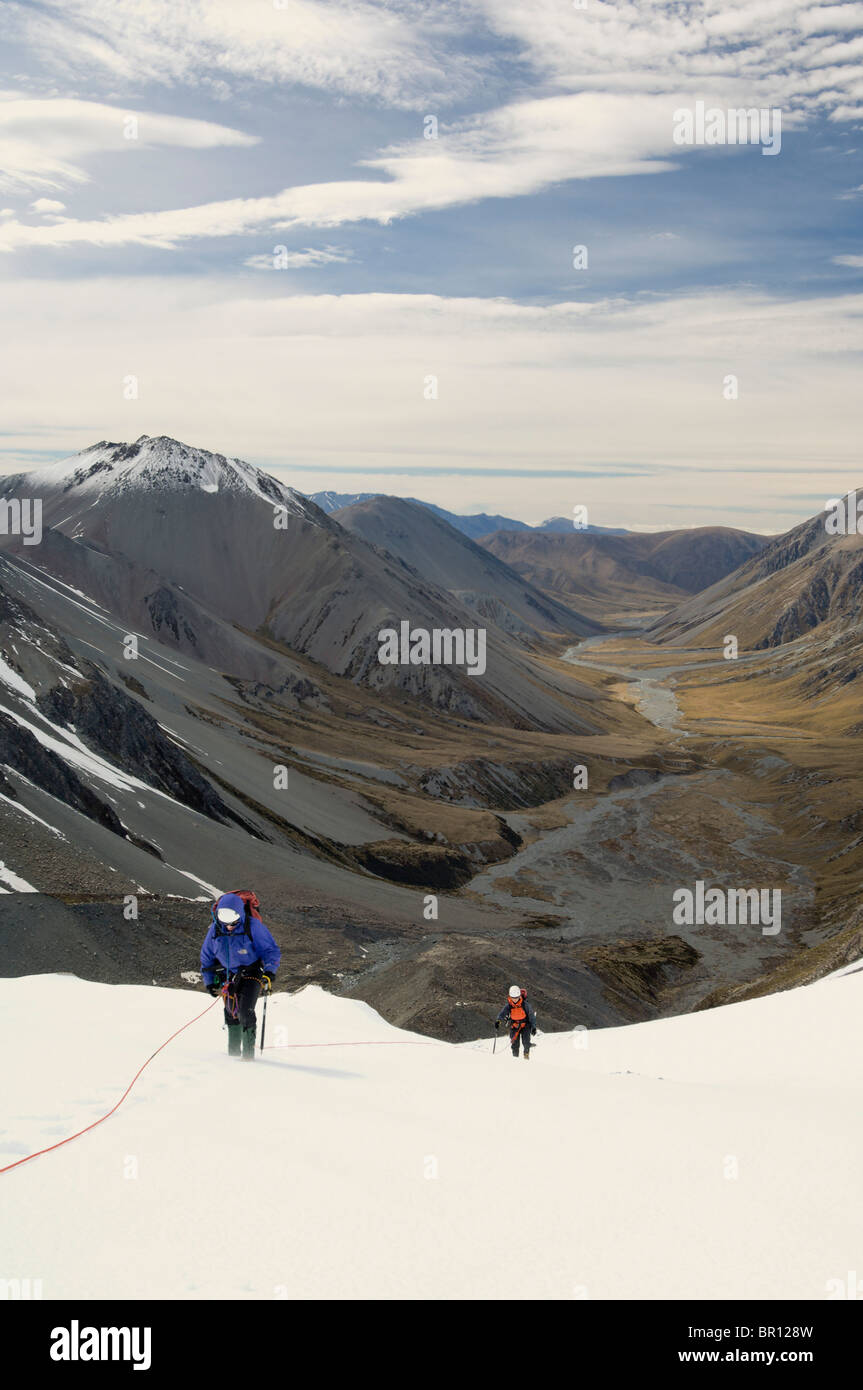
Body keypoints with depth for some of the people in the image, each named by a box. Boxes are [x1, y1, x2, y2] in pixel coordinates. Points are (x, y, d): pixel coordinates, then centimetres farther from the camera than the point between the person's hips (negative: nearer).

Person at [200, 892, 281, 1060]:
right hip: (229, 976, 4)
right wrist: (210, 982, 6)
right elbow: (207, 956, 7)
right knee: (231, 1014, 9)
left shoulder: (252, 926, -20)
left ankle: (248, 1051, -10)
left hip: (251, 975, -4)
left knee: (245, 1012, -19)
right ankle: (233, 1052, 25)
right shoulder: (216, 929, -8)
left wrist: (269, 972, -26)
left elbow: (271, 950, -13)